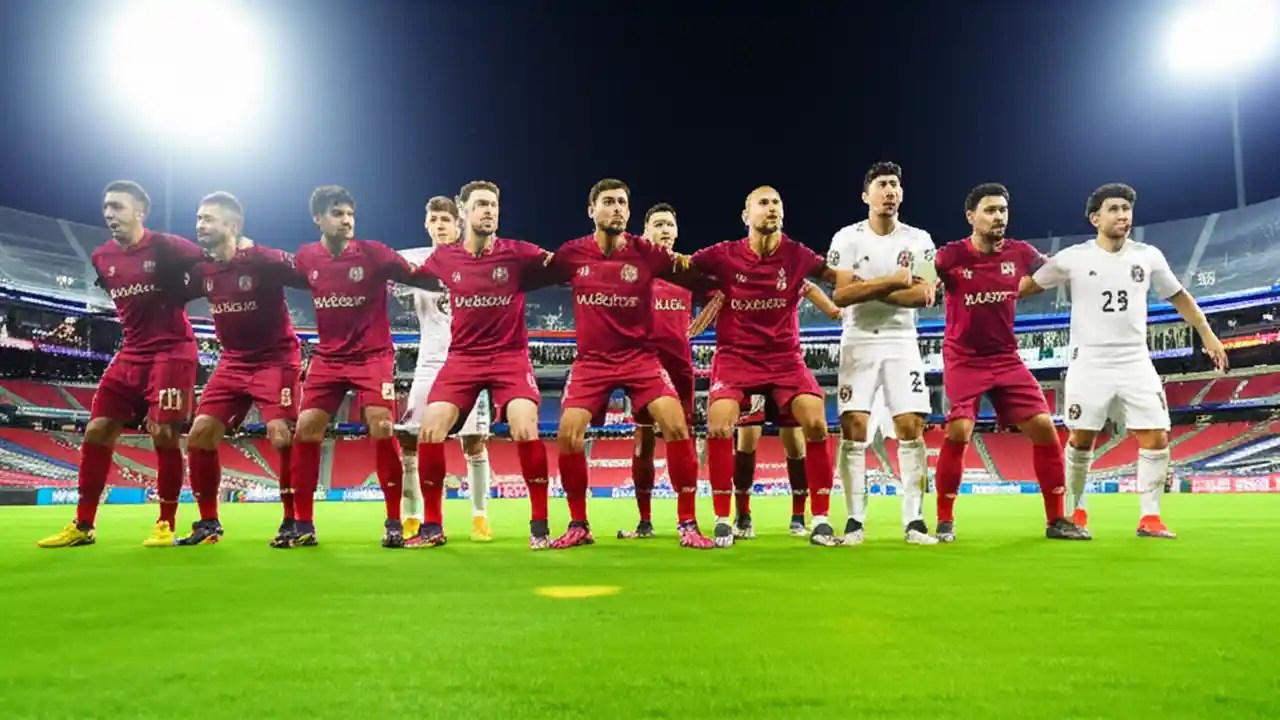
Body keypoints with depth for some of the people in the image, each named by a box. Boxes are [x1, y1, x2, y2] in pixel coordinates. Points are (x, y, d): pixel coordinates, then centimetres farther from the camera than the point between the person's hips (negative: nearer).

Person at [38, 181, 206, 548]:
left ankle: (166, 524, 5)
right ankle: (83, 526, 13)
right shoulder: (101, 257, 9)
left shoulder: (165, 246, -10)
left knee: (164, 434, -9)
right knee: (96, 431, 3)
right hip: (130, 353, 7)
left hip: (171, 351, -6)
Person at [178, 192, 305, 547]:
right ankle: (208, 523, 14)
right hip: (232, 362, 7)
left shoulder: (266, 260, -17)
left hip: (275, 359, -6)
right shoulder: (202, 269, 2)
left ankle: (294, 521, 0)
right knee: (199, 434, 1)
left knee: (282, 437, -16)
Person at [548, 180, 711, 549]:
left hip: (640, 356, -1)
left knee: (677, 426, -16)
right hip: (591, 360, 1)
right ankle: (578, 525, 12)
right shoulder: (571, 254, -3)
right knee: (568, 435, -9)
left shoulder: (648, 253, -6)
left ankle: (687, 524, -1)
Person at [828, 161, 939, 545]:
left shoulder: (919, 239, 4)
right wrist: (893, 280, -17)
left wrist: (867, 290, -13)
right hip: (858, 343, -1)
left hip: (901, 343, 2)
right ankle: (855, 520, 1)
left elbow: (923, 295, -9)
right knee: (853, 429, -6)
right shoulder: (847, 238, -1)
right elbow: (840, 295, -13)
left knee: (911, 428, -4)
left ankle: (914, 520, 4)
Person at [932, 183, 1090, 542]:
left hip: (1007, 358, 4)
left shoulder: (1019, 253, -1)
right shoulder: (952, 255, -10)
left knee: (1044, 428, -3)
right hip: (964, 360, -4)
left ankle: (1056, 520, 12)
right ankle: (945, 520, 1)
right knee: (958, 433, -17)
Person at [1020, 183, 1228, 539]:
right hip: (1089, 363, -2)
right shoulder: (1073, 258, -4)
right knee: (1081, 439, 3)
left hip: (1135, 363, 3)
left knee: (1156, 438, -5)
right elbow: (1027, 286, 4)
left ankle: (1149, 518, 6)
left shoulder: (1149, 256, 4)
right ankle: (1076, 511, 20)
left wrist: (1207, 334, 15)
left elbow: (1178, 296, 17)